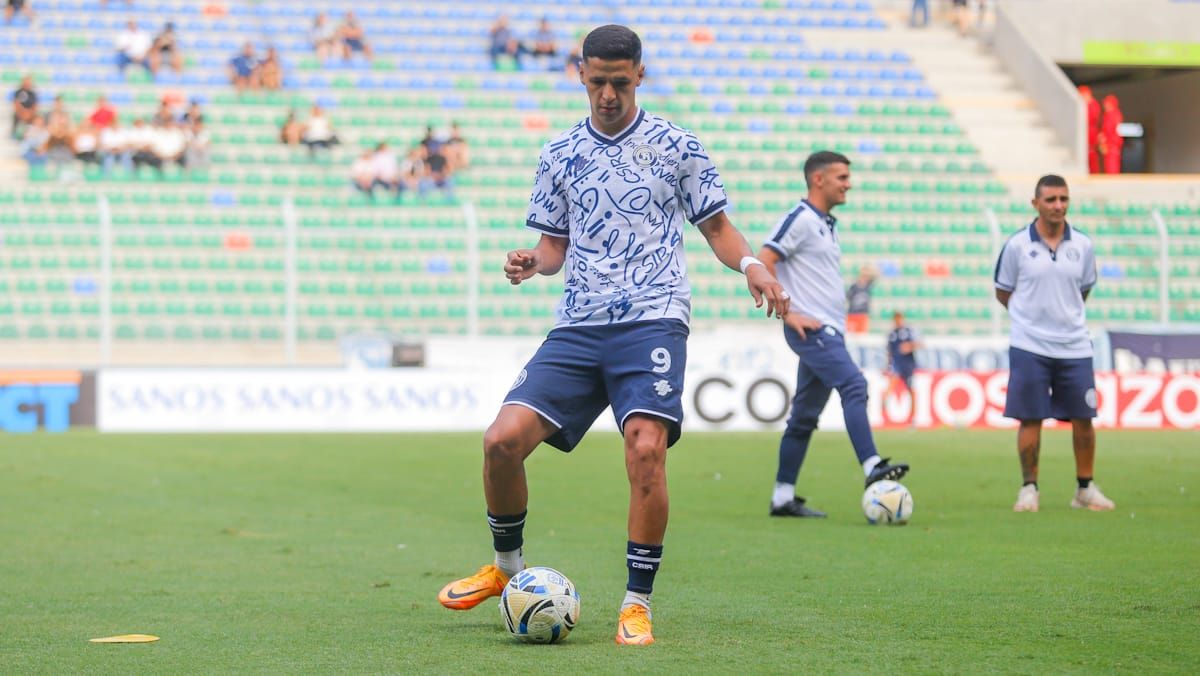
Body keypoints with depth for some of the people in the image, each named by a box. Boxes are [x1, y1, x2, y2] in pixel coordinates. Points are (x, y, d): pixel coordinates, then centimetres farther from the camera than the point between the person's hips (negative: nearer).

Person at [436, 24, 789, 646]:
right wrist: (533, 261, -3)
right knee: (503, 440, -11)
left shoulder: (674, 146, 7)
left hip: (652, 320, -3)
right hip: (577, 327, 3)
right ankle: (508, 567, 14)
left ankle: (637, 602, -9)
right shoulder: (560, 155, 15)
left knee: (645, 449, -23)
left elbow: (716, 226, 10)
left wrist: (750, 264, -10)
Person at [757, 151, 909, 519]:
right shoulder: (800, 219, -8)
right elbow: (762, 265, -15)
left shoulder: (827, 223, 20)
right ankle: (872, 466, -32)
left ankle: (783, 497, 10)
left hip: (829, 330, 9)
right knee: (853, 385, -23)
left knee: (804, 416, 8)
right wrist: (788, 313, -18)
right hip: (811, 328, -9)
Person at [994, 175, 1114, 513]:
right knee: (1030, 419, -1)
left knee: (1083, 419, 4)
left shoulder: (1082, 245, 4)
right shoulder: (1017, 245, -3)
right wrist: (1031, 314, 5)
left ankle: (1086, 488, 16)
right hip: (1029, 347, -2)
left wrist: (1065, 315, 12)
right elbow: (1003, 292, 7)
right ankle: (1029, 488, 11)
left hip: (1075, 347, 2)